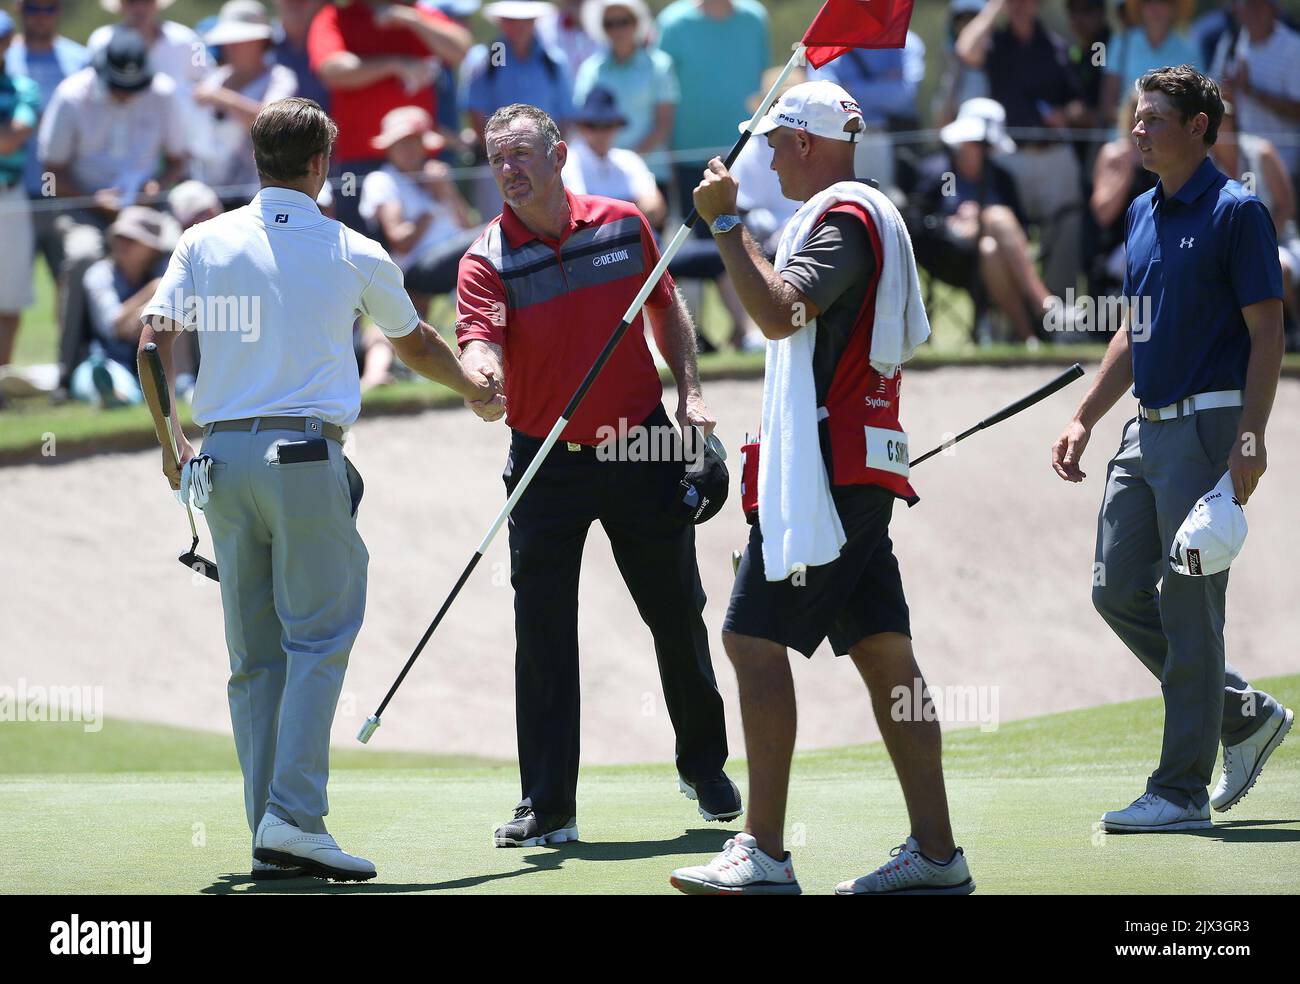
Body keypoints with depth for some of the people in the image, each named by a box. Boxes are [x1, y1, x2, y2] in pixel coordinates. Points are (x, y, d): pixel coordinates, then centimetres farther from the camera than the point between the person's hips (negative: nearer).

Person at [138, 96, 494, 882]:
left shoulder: (207, 241, 8)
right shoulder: (354, 255, 4)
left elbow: (155, 339, 0)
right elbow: (417, 346, 20)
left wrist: (169, 441, 13)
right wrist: (478, 390, 39)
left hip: (222, 456, 4)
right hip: (306, 454, -4)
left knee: (254, 654, 7)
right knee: (318, 639, -4)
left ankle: (271, 840, 5)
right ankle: (294, 816, -18)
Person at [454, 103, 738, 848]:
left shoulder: (624, 225, -2)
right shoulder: (489, 260, -10)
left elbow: (668, 309, 12)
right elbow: (480, 340, -25)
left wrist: (690, 392, 3)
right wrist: (481, 376, -48)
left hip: (640, 450, 2)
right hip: (546, 464, -2)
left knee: (678, 615, 12)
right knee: (543, 633, -6)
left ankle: (704, 765, 33)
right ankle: (549, 806, -1)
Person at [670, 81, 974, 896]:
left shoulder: (844, 217, -11)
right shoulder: (869, 212, 22)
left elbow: (780, 313, -26)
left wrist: (727, 223, -21)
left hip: (822, 471, -10)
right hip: (860, 466, 10)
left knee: (755, 638, -10)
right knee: (882, 649, 6)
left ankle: (764, 853, -14)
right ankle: (936, 852, 3)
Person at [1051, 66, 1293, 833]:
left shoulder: (1238, 213, -8)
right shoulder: (1142, 214, 16)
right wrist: (1085, 420, 19)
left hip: (1208, 426, -9)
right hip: (1147, 429, 9)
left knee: (1188, 604, -7)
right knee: (1118, 590, 7)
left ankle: (1183, 790, -3)